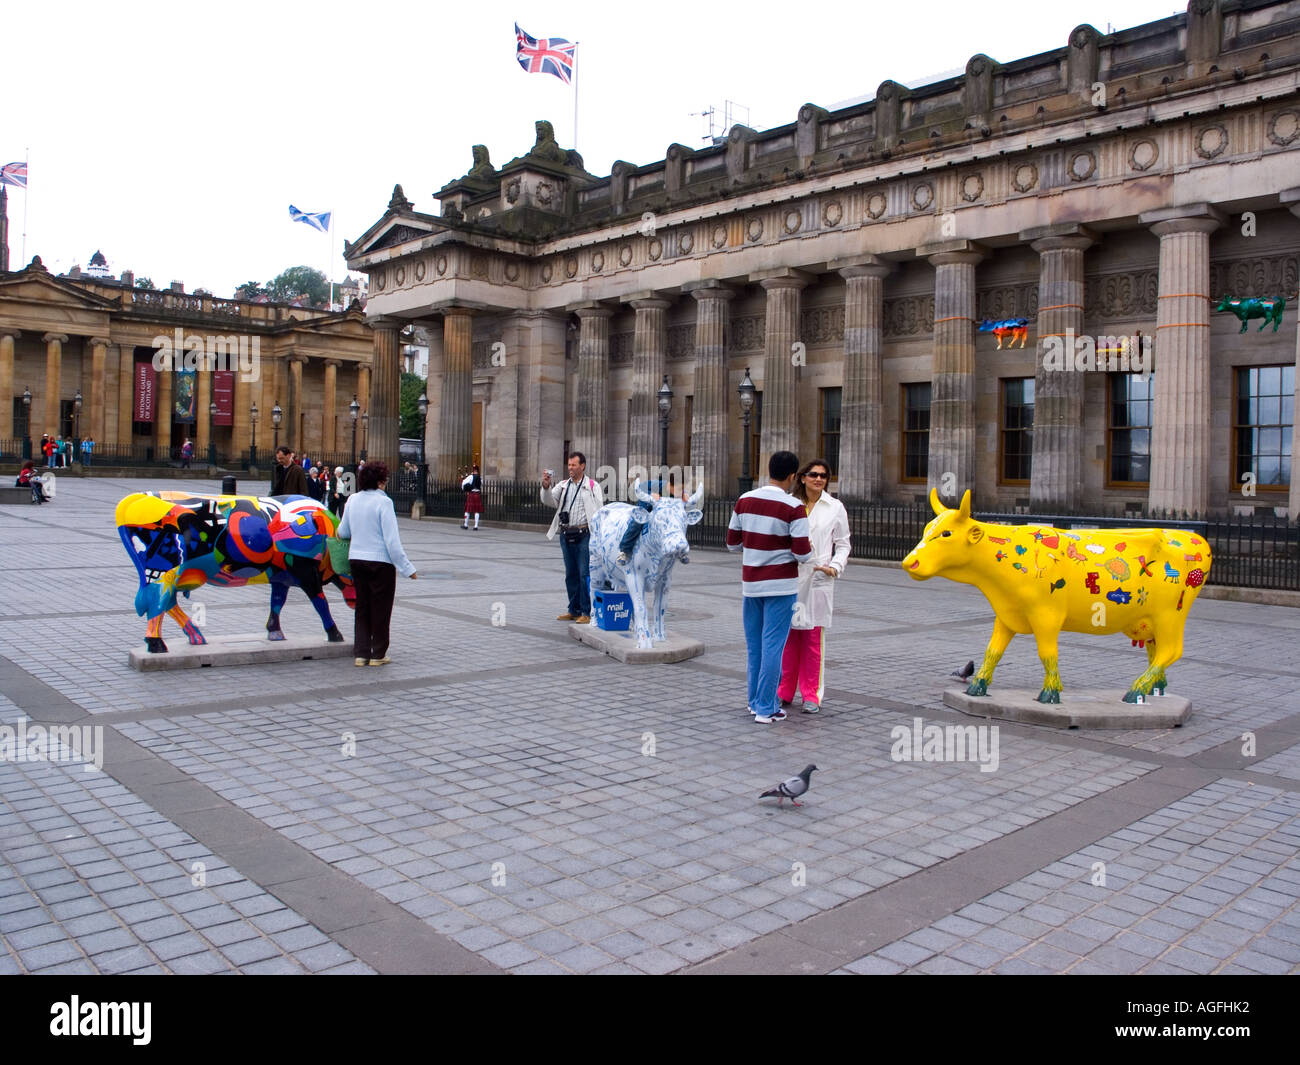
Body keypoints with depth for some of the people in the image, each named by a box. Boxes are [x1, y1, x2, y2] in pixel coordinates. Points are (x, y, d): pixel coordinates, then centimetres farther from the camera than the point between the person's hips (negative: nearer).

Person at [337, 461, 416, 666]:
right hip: (380, 561, -6)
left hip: (356, 559, 6)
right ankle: (378, 654, 15)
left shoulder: (353, 500, 4)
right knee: (380, 609, 8)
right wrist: (406, 568, -14)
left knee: (362, 608, 16)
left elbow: (342, 532, 13)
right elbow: (392, 539, -18)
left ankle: (361, 653, 16)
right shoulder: (383, 502, -14)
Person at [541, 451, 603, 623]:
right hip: (566, 535, 5)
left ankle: (586, 612, -2)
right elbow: (548, 500, 2)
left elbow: (599, 511, -2)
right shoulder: (563, 486, 14)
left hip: (584, 535, -5)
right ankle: (574, 610, 21)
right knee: (570, 575, 12)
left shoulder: (592, 486, 2)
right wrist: (546, 486, -19)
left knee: (585, 574, -7)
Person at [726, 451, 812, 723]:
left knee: (754, 644, 14)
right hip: (780, 585, -5)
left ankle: (756, 700, 24)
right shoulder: (793, 508, -13)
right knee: (773, 646, -1)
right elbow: (802, 554, -14)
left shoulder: (745, 500, 2)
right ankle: (766, 709, 3)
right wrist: (809, 549, 8)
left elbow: (733, 543, 8)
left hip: (751, 583, 5)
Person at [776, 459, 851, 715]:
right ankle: (785, 692, 16)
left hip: (818, 580, -1)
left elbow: (843, 545, 8)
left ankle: (811, 695, 11)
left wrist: (834, 567, -8)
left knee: (814, 638, 1)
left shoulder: (835, 508, 6)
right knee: (789, 636, 4)